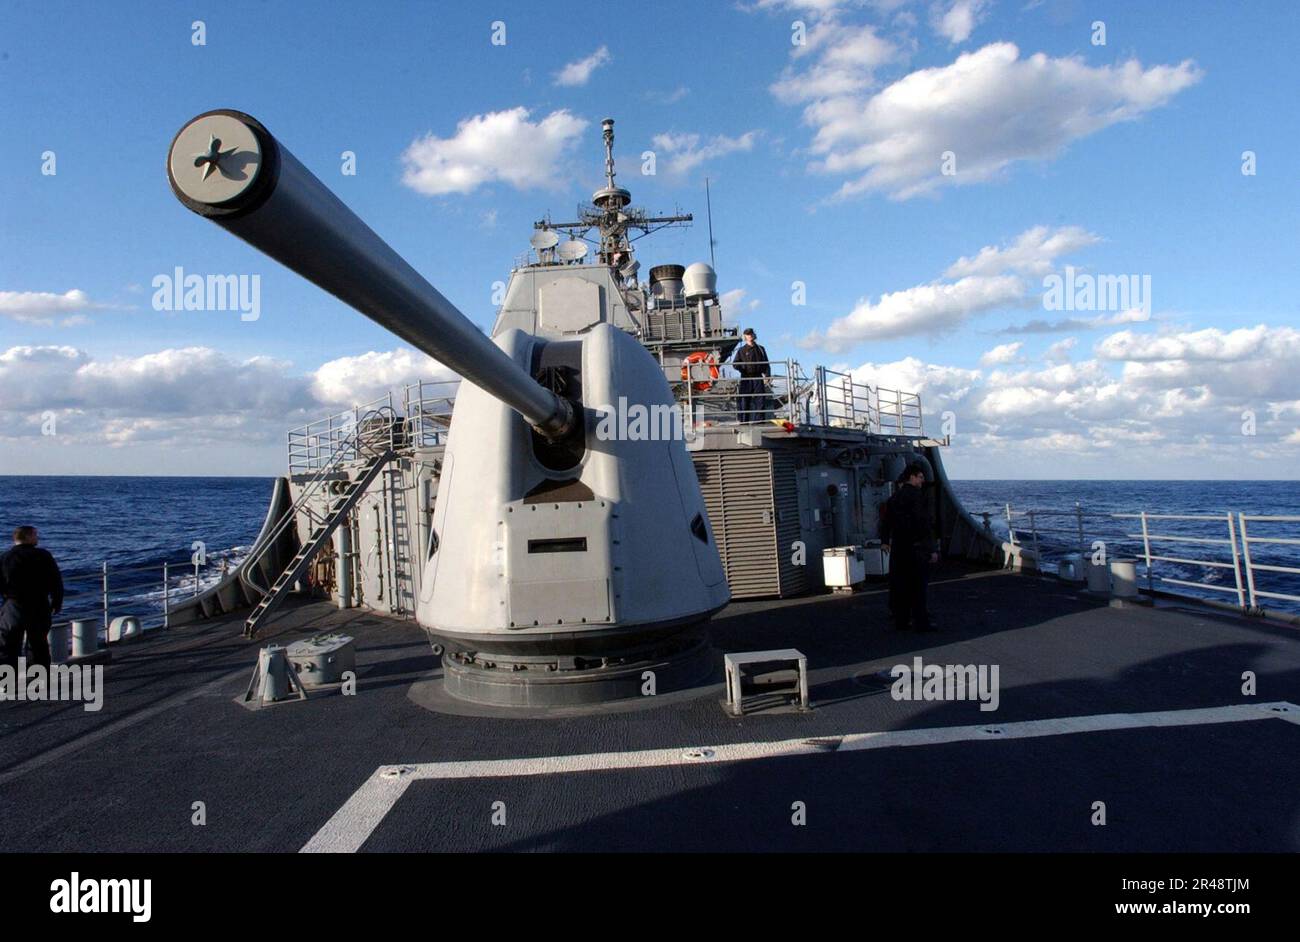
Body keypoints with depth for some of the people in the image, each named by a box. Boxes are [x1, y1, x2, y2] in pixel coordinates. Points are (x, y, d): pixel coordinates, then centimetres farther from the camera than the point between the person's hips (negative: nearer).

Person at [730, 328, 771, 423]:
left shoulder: (760, 349, 14)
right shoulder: (742, 350, 6)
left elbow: (766, 364, 14)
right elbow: (735, 363, 3)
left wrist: (767, 375, 2)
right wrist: (741, 368, -19)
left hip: (758, 378, 2)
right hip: (746, 379, -2)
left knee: (760, 399, -2)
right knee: (744, 400, -4)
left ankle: (758, 419, 2)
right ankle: (743, 420, 1)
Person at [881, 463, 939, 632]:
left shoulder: (894, 497, 11)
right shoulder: (917, 496, -12)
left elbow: (885, 521, 16)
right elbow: (925, 524, -15)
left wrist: (885, 540, 28)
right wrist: (932, 548, -13)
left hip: (898, 548, 7)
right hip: (916, 547, -7)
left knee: (900, 586, 10)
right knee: (918, 586, -1)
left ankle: (901, 621, 16)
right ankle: (920, 623, 2)